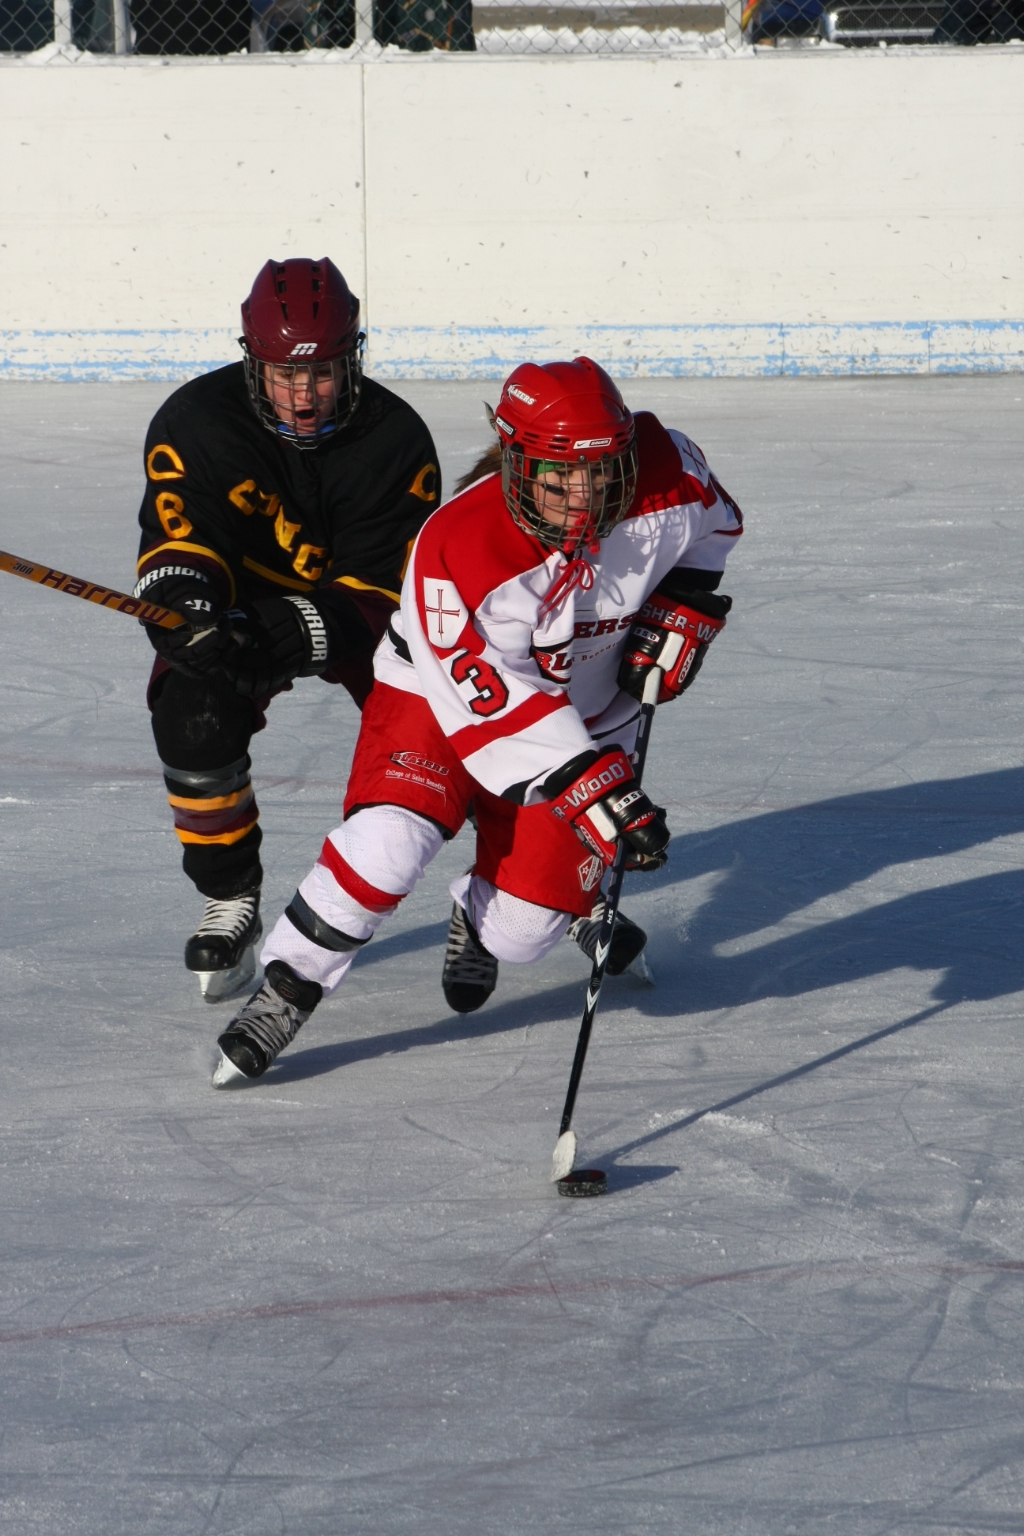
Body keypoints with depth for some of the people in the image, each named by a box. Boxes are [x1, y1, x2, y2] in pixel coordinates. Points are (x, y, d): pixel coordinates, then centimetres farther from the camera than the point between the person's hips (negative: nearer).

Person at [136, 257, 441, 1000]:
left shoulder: (396, 439, -22)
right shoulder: (196, 423, -21)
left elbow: (383, 586, -24)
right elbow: (175, 544, -20)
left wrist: (296, 634, -41)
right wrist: (187, 615, -43)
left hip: (358, 608, 0)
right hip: (240, 600, 0)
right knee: (194, 711, -29)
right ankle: (230, 902, -9)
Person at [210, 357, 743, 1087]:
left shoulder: (665, 475, -22)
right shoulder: (458, 550, -35)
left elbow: (713, 520, 4)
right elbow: (495, 705, -36)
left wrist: (682, 608, -9)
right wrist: (593, 791, -42)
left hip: (589, 715, 3)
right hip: (443, 695, -3)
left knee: (520, 930, -4)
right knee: (390, 841, -30)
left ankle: (477, 923, 35)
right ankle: (285, 991, -11)